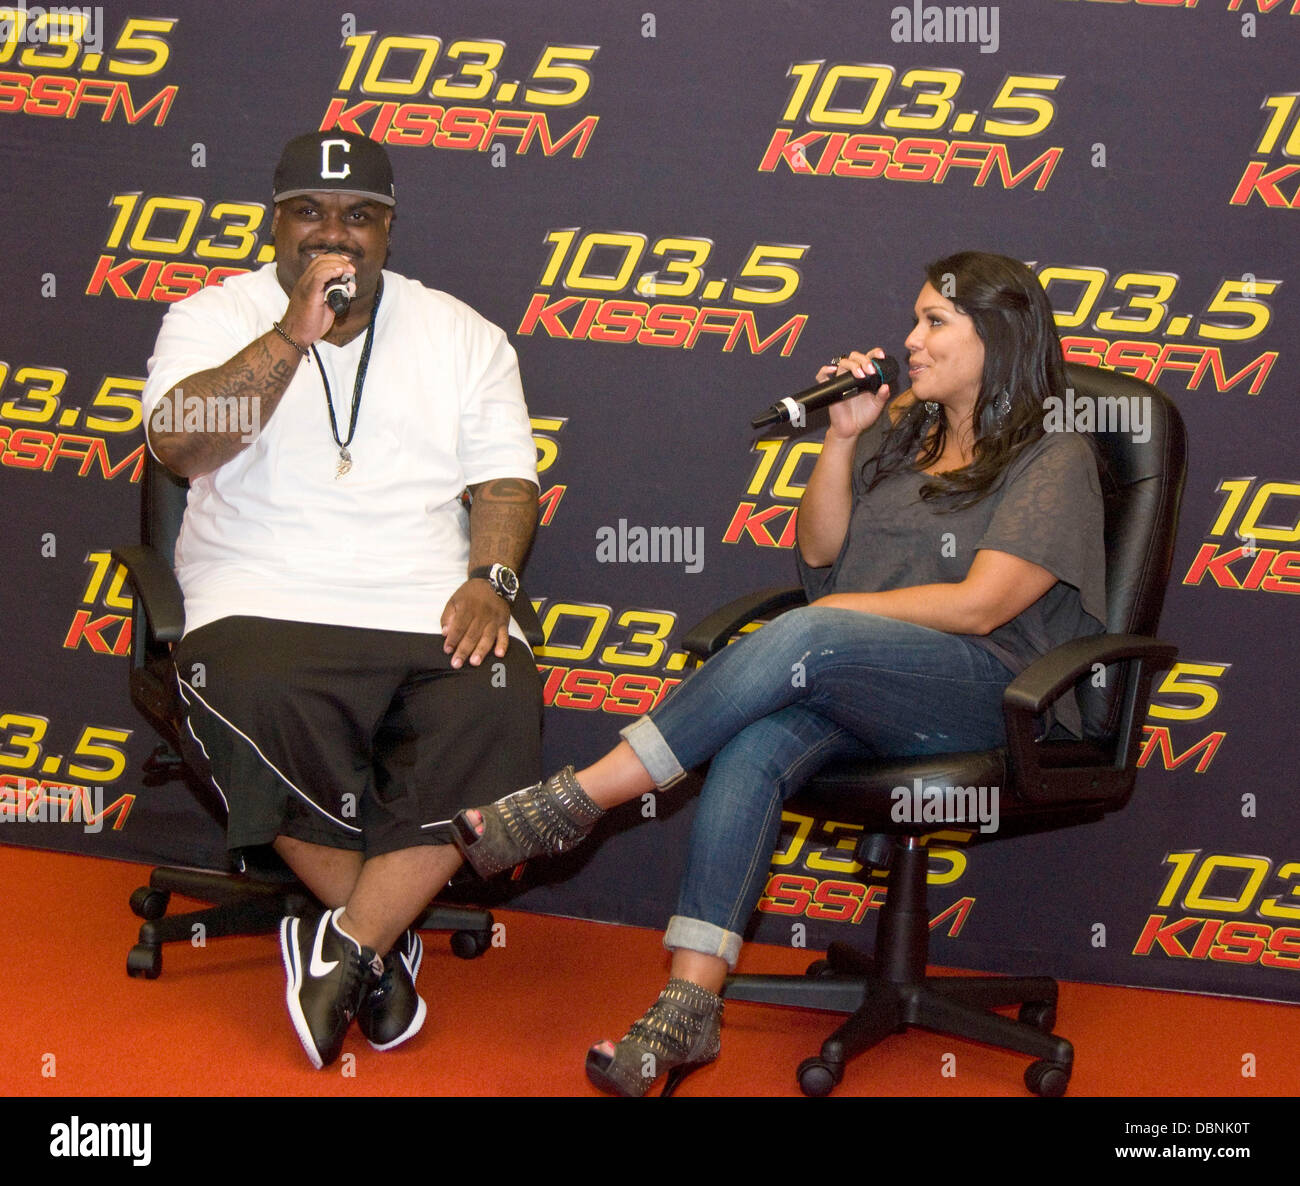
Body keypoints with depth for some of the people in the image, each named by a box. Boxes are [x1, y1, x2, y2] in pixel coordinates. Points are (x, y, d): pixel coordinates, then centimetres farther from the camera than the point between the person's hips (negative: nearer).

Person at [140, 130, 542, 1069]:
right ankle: (382, 938, -10)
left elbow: (504, 476, 10)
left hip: (432, 612, 2)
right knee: (264, 713, -35)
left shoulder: (460, 334, 17)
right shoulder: (216, 317, 9)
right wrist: (294, 333, -15)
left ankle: (340, 950, -17)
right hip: (268, 605, -2)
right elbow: (179, 442, -10)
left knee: (494, 711, -29)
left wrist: (488, 579, -9)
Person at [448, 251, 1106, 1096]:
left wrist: (844, 611, -3)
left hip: (987, 695, -5)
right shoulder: (902, 430, 22)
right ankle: (688, 1010, -37)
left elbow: (978, 606, -10)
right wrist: (843, 437, 5)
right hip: (855, 687, 6)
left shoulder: (1056, 461, 0)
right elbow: (819, 552, 17)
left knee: (806, 638, -35)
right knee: (751, 750, -30)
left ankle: (574, 802, -33)